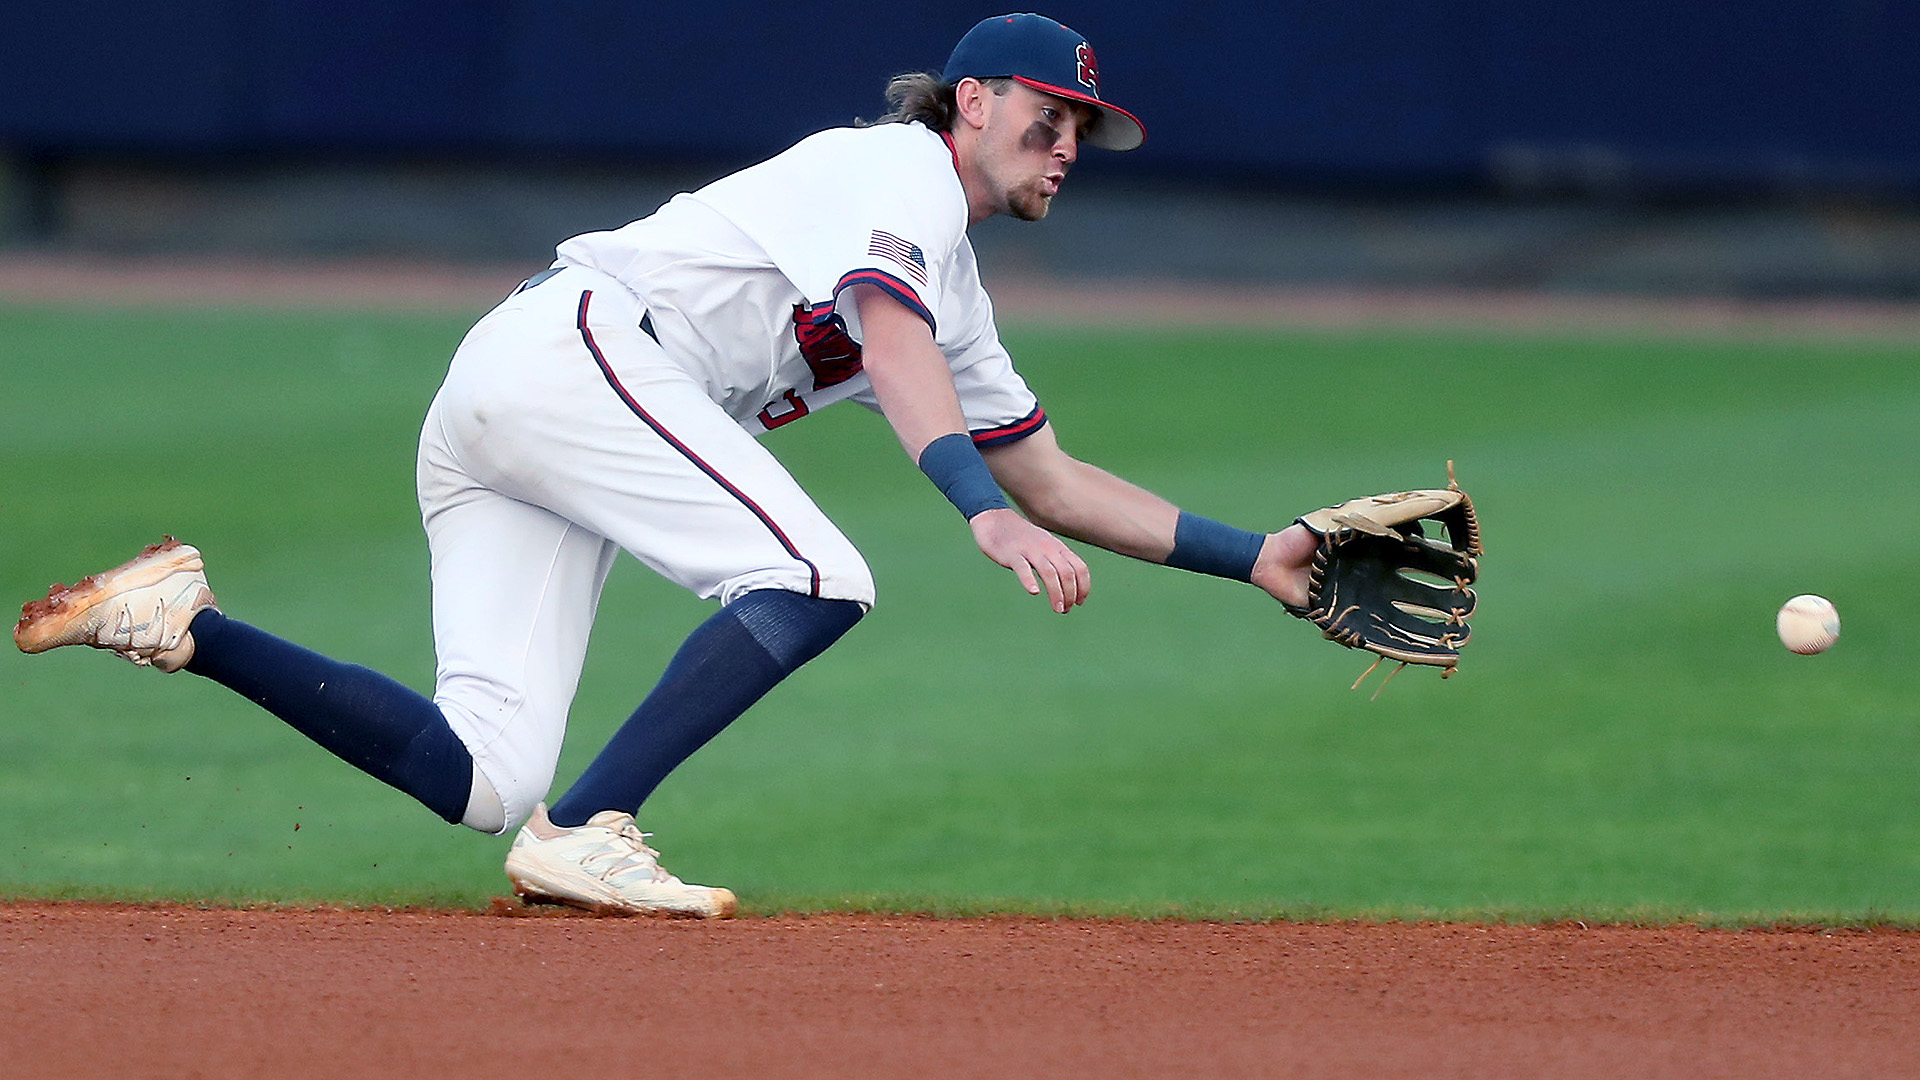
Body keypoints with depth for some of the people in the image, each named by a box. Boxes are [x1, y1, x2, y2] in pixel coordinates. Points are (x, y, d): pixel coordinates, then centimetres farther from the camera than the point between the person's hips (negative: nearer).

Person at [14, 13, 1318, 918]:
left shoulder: (959, 297, 29)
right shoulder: (901, 168, 1)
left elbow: (1054, 481, 33)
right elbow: (890, 345, -17)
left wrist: (1250, 556, 24)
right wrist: (987, 511, -32)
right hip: (574, 341, -9)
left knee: (479, 778, -7)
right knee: (817, 577, -21)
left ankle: (183, 622, -6)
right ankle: (584, 837, -27)